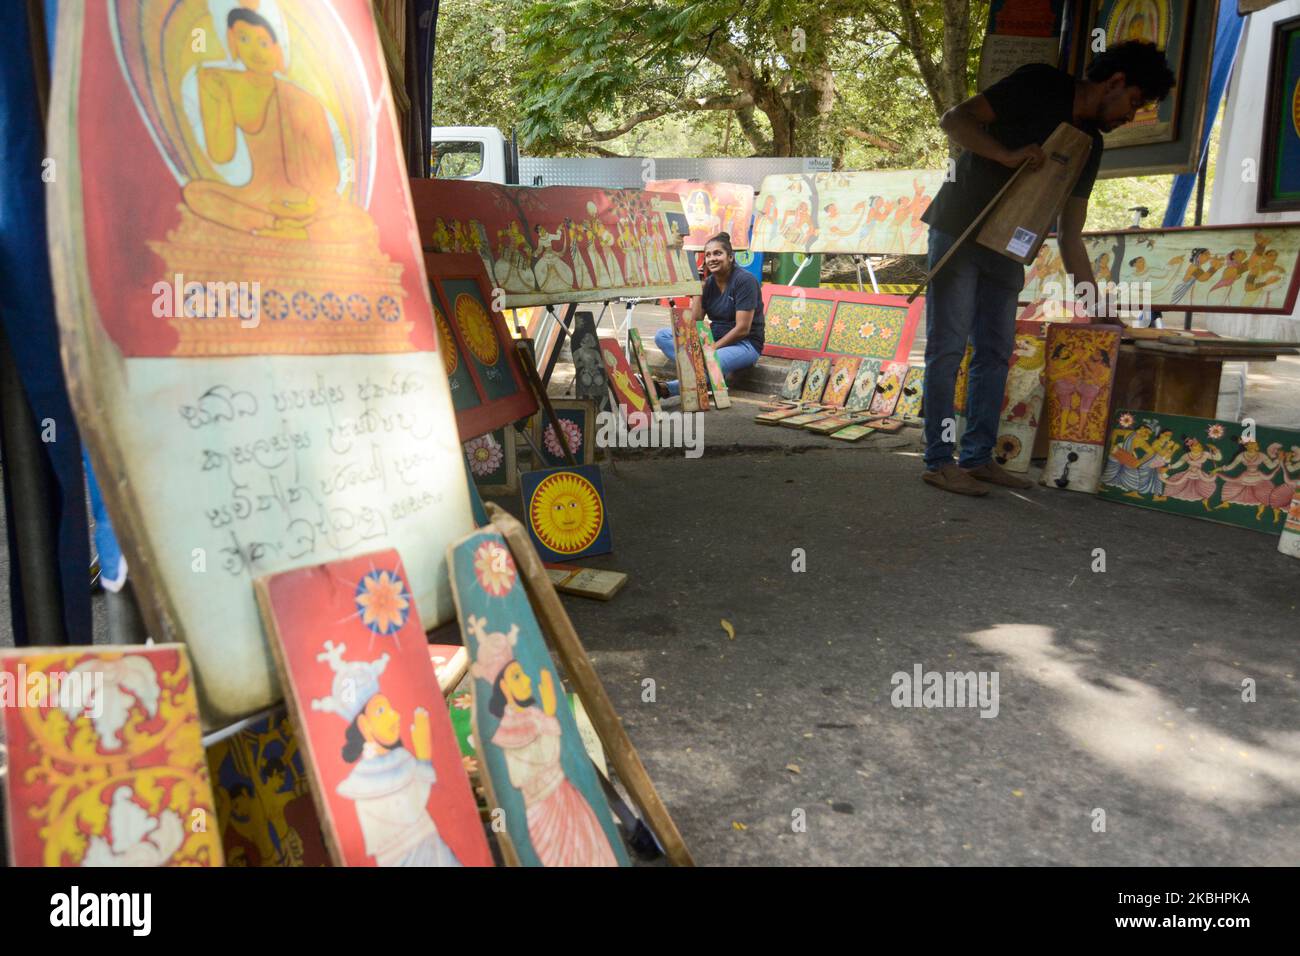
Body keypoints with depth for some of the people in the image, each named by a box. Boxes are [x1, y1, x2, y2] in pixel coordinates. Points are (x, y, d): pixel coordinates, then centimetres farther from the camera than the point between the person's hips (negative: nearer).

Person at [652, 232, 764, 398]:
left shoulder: (744, 280, -10)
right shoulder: (708, 283, 8)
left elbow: (742, 328, -16)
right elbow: (693, 324, 0)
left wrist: (713, 348, -20)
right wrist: (698, 288, -3)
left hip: (744, 344, -8)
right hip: (714, 338, 8)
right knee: (662, 336, -9)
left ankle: (667, 388, -24)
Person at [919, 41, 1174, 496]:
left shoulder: (1089, 144, 8)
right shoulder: (1040, 85, -10)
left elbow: (1069, 237, 8)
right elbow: (955, 119, -17)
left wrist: (1096, 308, 3)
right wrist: (1009, 156, -29)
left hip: (1006, 249, 8)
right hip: (958, 232, -7)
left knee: (995, 352, 5)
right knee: (948, 346, -9)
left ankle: (978, 458, 11)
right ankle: (939, 462, -6)